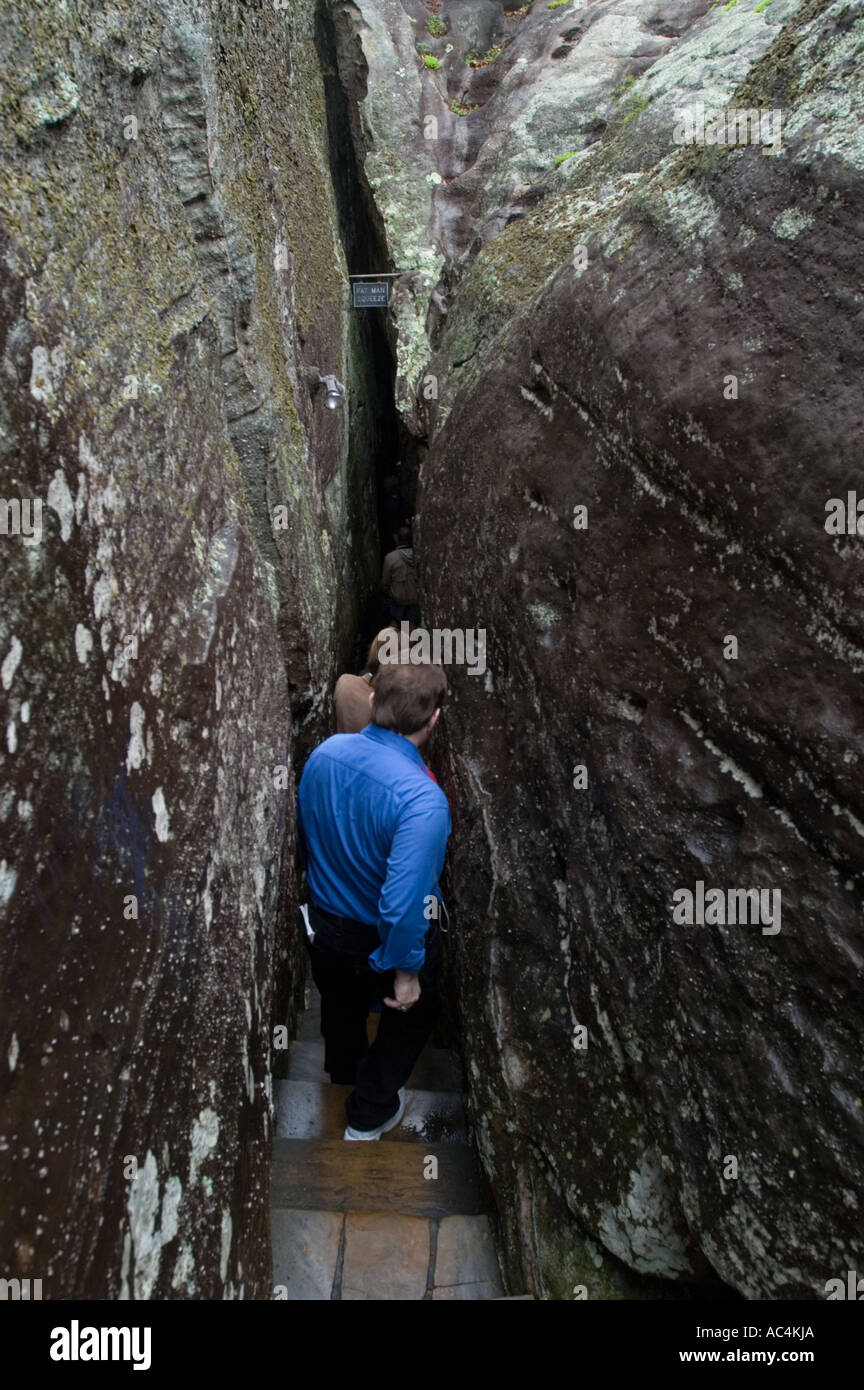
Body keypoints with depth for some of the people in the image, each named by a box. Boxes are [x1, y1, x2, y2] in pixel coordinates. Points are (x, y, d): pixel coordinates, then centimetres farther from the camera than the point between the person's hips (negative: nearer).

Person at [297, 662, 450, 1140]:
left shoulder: (325, 751, -18)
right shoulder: (421, 799, -38)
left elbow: (306, 834, -1)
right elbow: (403, 902, -37)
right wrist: (406, 969, -20)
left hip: (326, 919, 6)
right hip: (384, 937, -6)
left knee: (341, 1000, 35)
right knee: (413, 1010, 27)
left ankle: (344, 1069, 64)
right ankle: (370, 1111, 42)